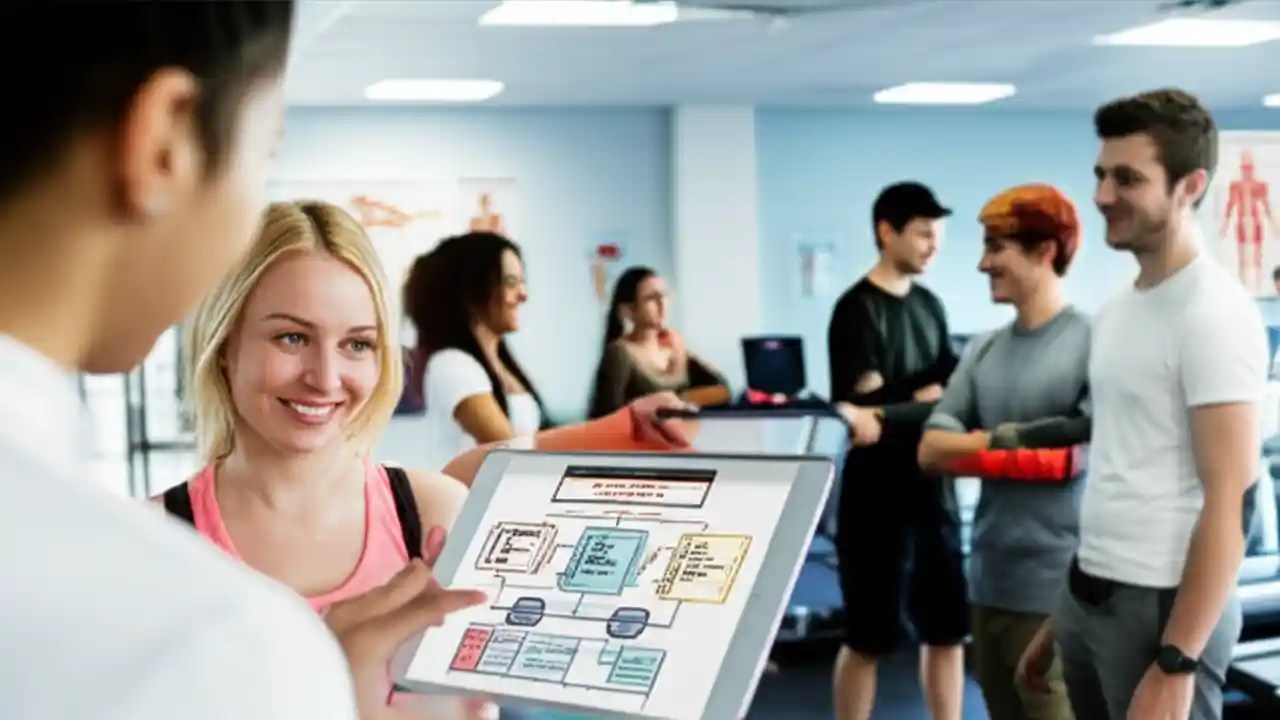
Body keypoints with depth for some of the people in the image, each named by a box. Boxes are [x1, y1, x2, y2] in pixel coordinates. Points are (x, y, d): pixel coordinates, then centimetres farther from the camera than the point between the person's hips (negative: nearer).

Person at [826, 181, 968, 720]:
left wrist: (892, 408, -13)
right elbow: (867, 405, -15)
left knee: (947, 628, 11)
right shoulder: (858, 309, -8)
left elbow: (953, 390, 5)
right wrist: (925, 398, -7)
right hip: (877, 490, -6)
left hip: (931, 483, 7)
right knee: (869, 637, 1)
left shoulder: (929, 305, 12)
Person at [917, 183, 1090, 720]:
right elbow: (931, 450, 5)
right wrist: (1008, 439, -10)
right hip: (990, 581, 6)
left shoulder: (1092, 343, -7)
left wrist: (976, 451, -6)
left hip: (1058, 588, -6)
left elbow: (1082, 457, -13)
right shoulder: (982, 352, 11)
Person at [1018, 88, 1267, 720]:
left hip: (1161, 605, -8)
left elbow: (1228, 503, -18)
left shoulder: (1213, 314, -13)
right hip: (1090, 595, 8)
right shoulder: (1116, 310, 12)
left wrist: (1175, 663, -22)